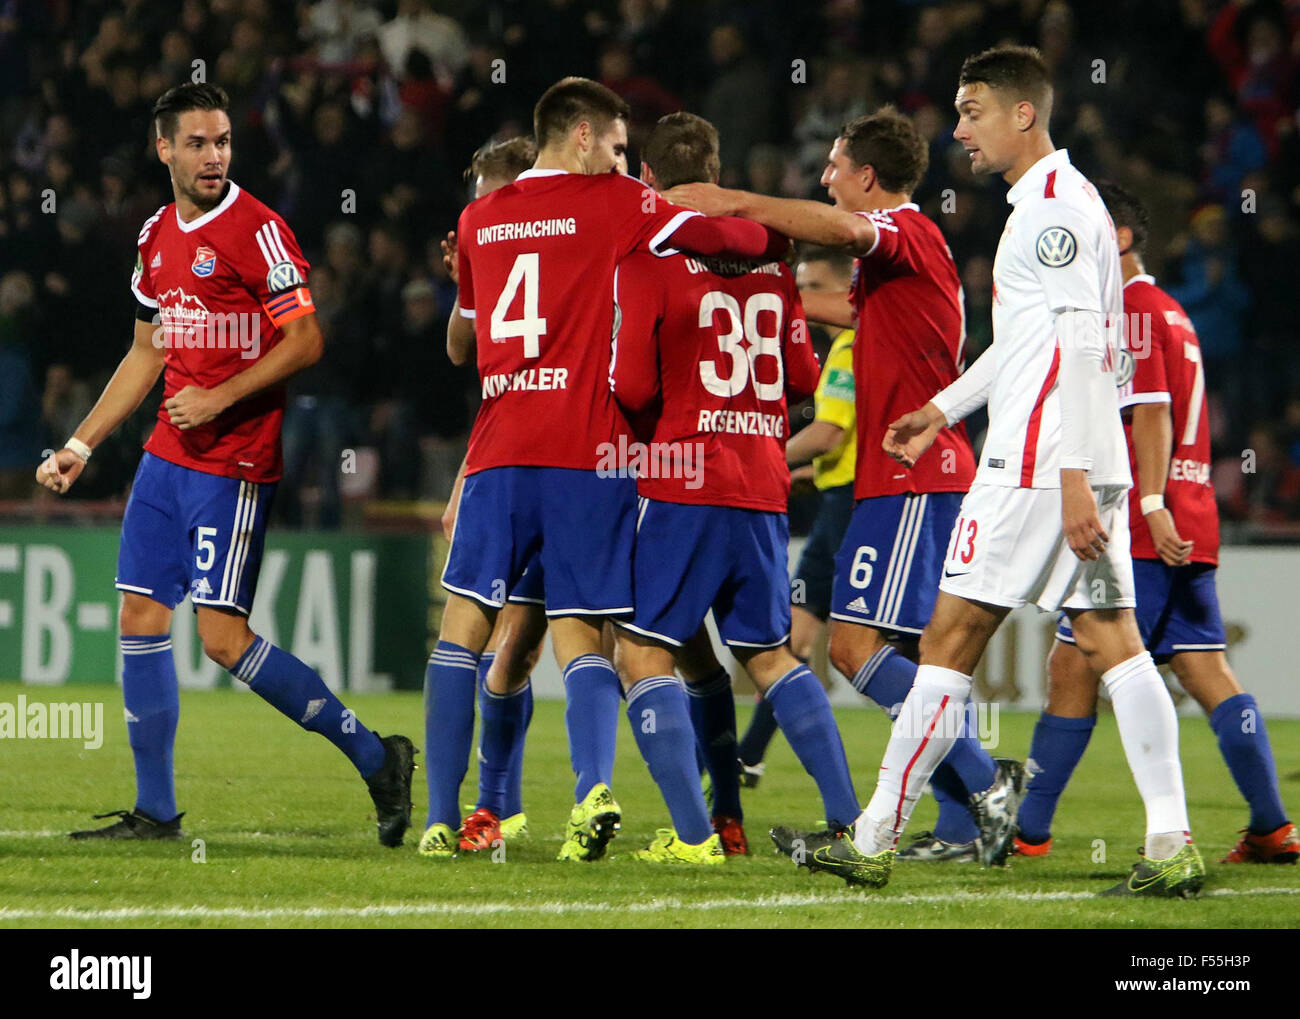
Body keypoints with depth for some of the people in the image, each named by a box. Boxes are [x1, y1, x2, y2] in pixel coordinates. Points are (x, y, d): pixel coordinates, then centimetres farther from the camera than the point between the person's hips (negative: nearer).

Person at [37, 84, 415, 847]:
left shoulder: (256, 229, -11)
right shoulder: (158, 235, 13)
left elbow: (306, 340, -14)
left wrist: (220, 397, -19)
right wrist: (82, 446, 21)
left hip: (235, 463, -8)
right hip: (167, 457, 8)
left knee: (224, 636, -11)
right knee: (141, 620, 5)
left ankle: (375, 756, 0)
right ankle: (156, 812, 12)